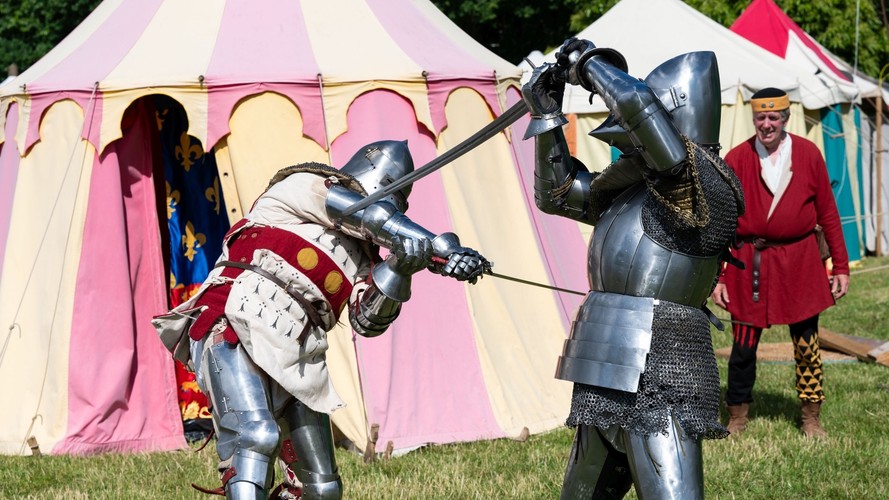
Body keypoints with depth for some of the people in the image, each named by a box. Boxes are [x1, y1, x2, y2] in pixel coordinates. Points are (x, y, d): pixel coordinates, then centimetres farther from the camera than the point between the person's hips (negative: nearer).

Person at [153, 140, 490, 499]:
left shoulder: (361, 256, 26)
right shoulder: (303, 187, 10)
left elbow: (369, 321, 7)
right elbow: (371, 214, -4)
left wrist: (401, 268, -9)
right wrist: (444, 248, -10)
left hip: (293, 362, 8)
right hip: (233, 334, -8)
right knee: (255, 435, -31)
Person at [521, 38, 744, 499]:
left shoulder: (703, 189, -13)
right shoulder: (630, 189, 15)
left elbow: (638, 104, -25)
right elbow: (557, 192, 30)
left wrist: (589, 62, -7)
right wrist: (546, 113, 19)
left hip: (656, 386, -10)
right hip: (608, 386, 10)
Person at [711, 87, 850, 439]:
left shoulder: (808, 154, 0)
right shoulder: (736, 159, -2)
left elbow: (828, 212, 5)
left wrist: (840, 266, 3)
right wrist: (715, 276, -2)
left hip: (799, 263, 1)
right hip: (749, 264, -1)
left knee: (807, 345, 6)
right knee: (743, 346, 3)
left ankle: (811, 421, 21)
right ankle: (736, 422, 18)